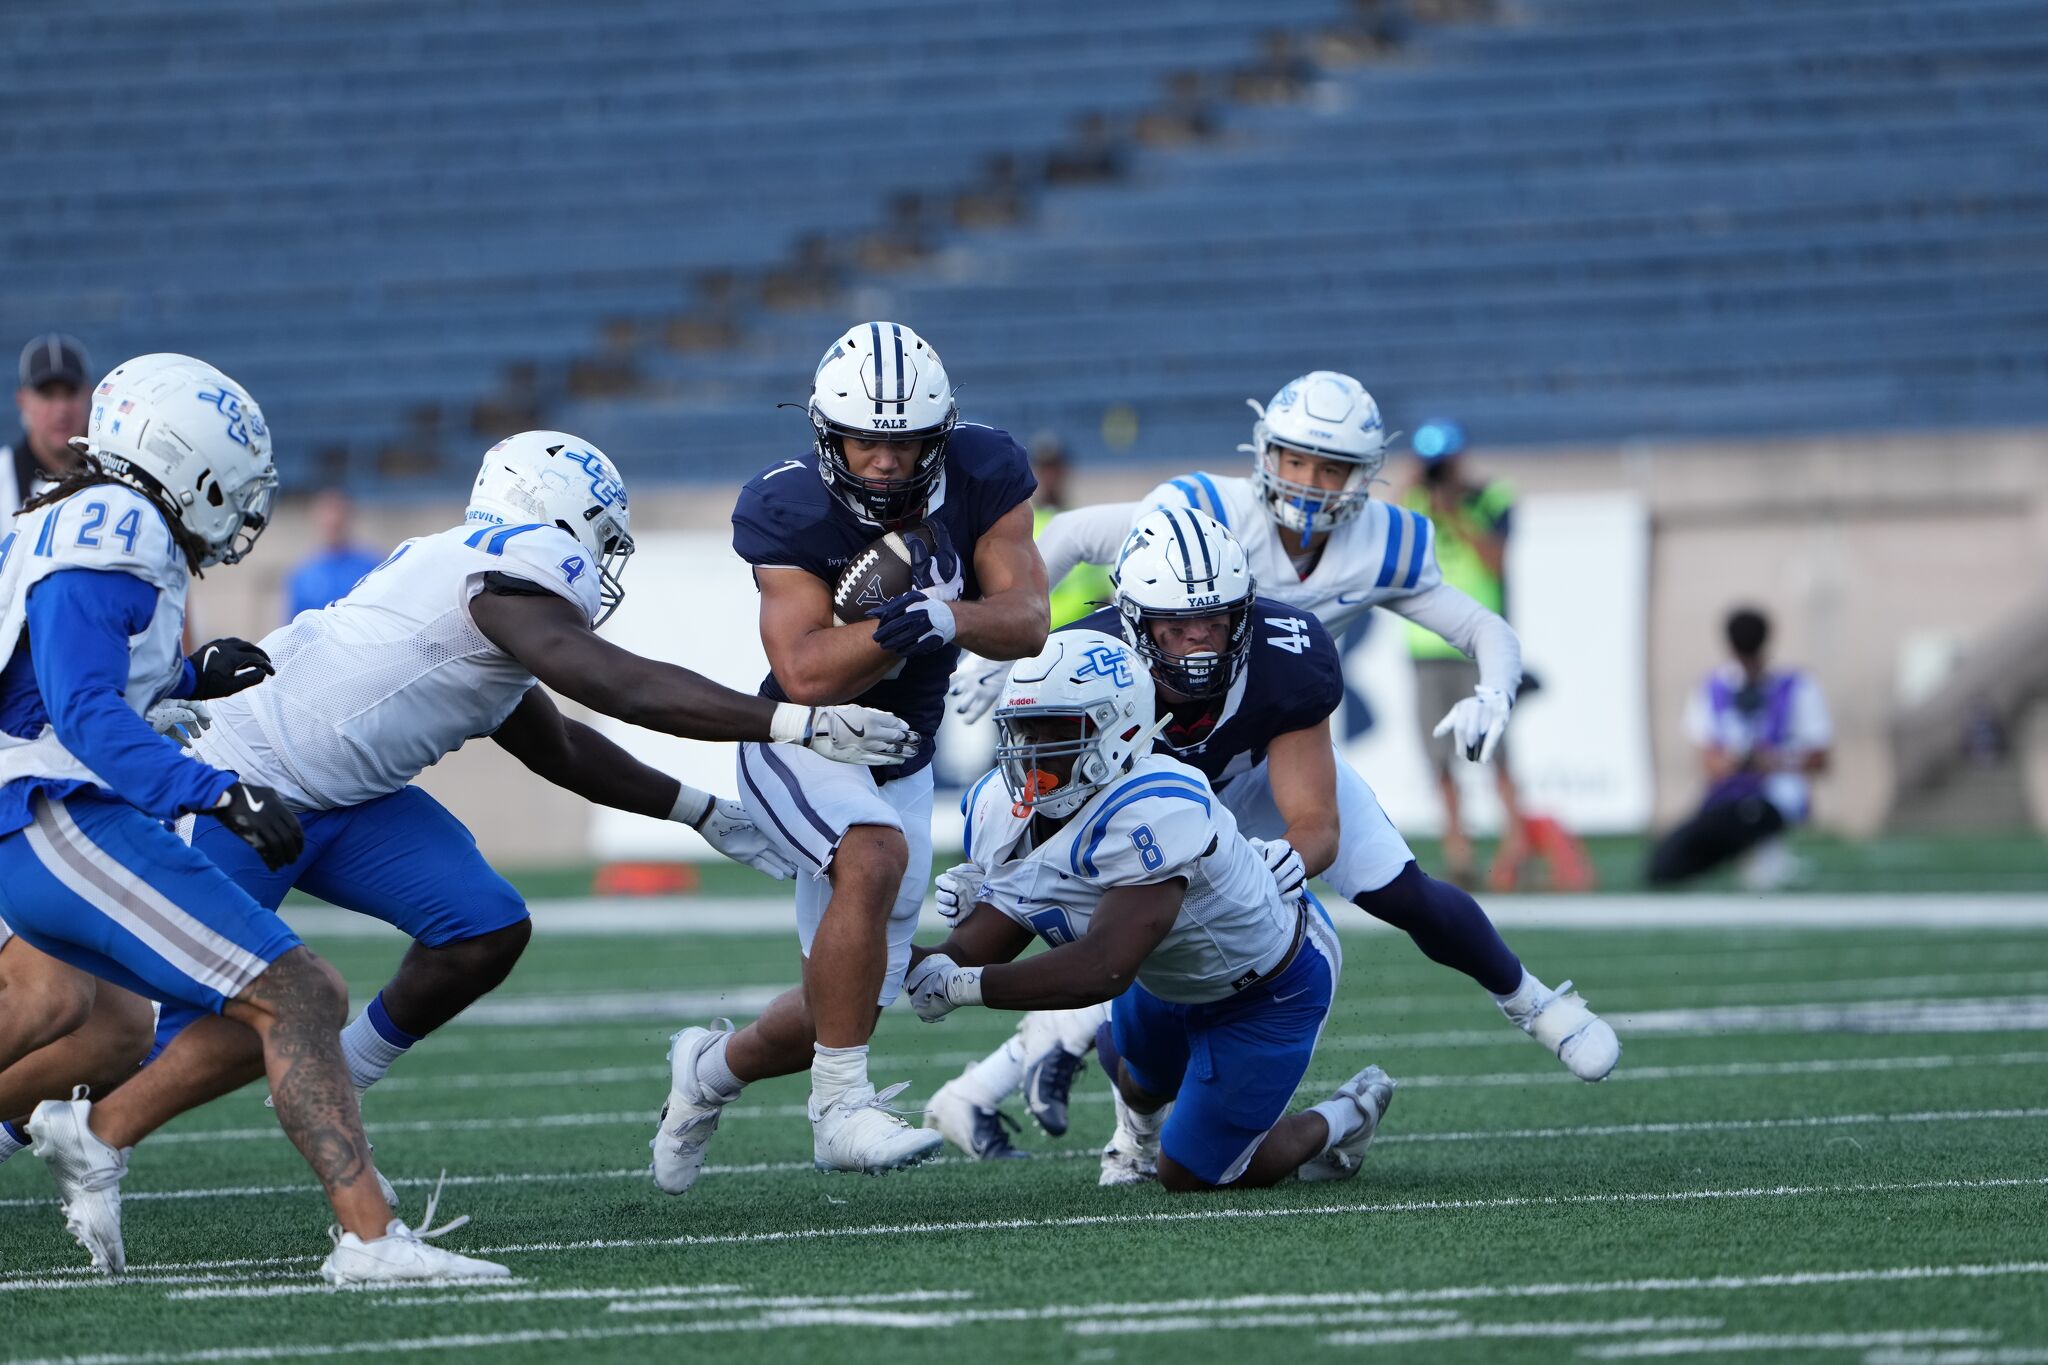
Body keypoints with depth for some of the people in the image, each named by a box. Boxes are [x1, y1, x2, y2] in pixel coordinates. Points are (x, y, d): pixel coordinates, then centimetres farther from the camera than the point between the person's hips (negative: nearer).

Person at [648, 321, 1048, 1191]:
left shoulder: (981, 481, -14)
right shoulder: (790, 513, -24)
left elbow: (1026, 625, -21)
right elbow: (807, 676, -31)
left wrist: (942, 615, -40)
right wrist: (901, 622, -43)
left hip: (900, 764, 5)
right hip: (801, 753, -5)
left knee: (844, 1009, 10)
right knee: (877, 858, -37)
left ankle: (712, 1069, 42)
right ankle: (841, 1111, -29)